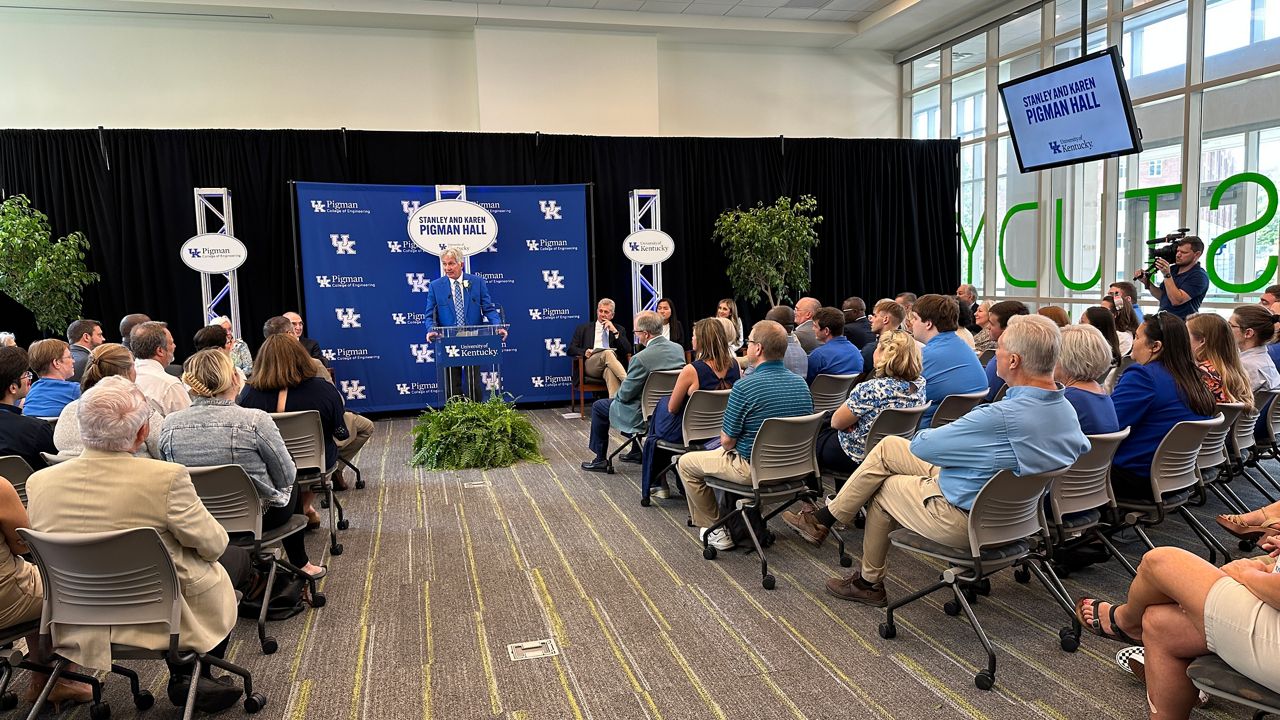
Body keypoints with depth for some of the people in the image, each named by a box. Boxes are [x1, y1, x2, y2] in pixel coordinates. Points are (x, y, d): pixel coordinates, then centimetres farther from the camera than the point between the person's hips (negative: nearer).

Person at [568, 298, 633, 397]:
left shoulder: (619, 329, 23)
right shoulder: (583, 328, 21)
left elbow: (628, 350, 9)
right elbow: (571, 349, 13)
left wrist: (614, 331, 0)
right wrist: (585, 352, -10)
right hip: (590, 364, -1)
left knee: (609, 370, -40)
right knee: (607, 353, -36)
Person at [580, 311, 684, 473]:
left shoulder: (641, 358, -27)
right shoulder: (678, 349, -5)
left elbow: (625, 394, -18)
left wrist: (618, 395, 7)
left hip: (645, 415, -7)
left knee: (598, 407, 12)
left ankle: (600, 460, 21)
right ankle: (637, 452, 43)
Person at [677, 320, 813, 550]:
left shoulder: (745, 387, -23)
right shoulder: (801, 383, -2)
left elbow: (727, 440, -16)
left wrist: (726, 442, 8)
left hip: (754, 470, -7)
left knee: (686, 463, 14)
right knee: (717, 451, 34)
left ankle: (714, 530, 19)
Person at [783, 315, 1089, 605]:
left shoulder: (1003, 417, -35)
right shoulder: (1068, 411, -8)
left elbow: (921, 445, -24)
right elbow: (1084, 450, 16)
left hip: (965, 521, -9)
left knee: (881, 488, 17)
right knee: (888, 447, 11)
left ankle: (869, 583, 34)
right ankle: (824, 518, 21)